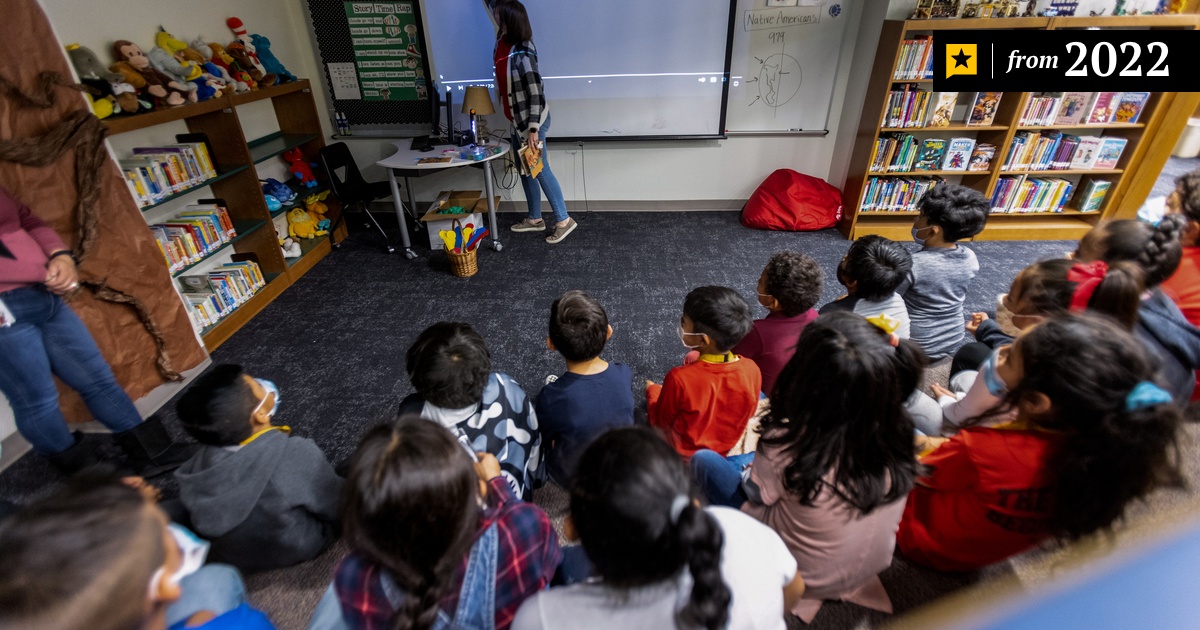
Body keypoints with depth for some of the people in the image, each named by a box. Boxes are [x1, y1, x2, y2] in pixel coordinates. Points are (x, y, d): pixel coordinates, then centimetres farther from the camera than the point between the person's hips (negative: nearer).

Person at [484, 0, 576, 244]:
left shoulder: (522, 55, -26)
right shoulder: (504, 38, 0)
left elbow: (536, 93, -26)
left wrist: (533, 129, -27)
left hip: (532, 121, -9)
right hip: (518, 120, 9)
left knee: (539, 170, -2)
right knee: (525, 170, 15)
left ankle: (564, 221, 10)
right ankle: (535, 219, 28)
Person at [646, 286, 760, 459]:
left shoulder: (679, 379, -37)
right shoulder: (752, 370, -25)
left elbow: (660, 421, -17)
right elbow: (748, 414, -4)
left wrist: (652, 390, 3)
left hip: (684, 454, -4)